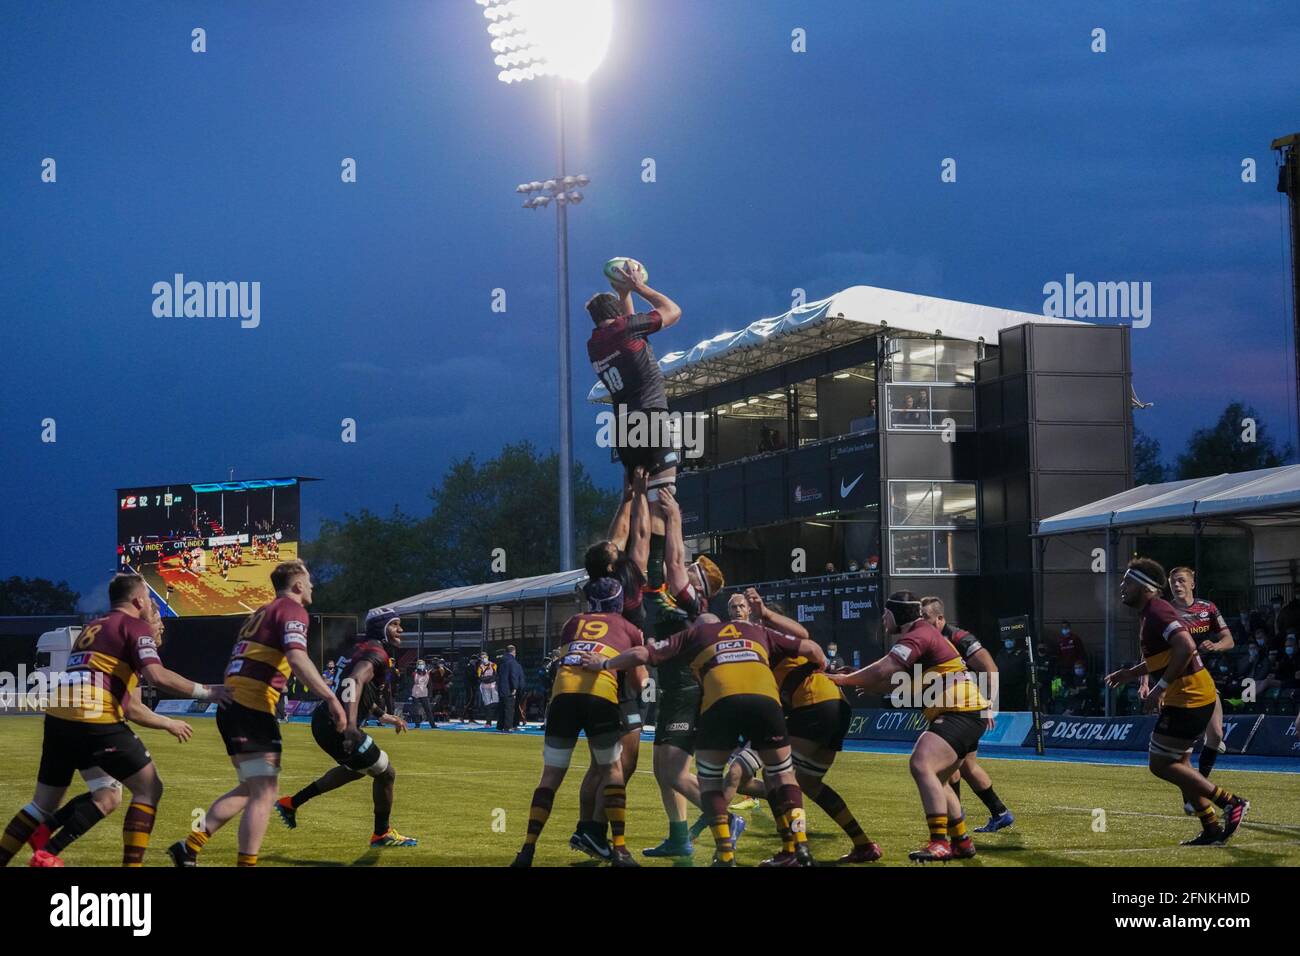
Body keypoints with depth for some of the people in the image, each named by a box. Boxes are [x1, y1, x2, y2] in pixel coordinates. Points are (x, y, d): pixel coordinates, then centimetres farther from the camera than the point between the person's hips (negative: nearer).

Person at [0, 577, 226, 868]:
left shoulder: (93, 628, 28)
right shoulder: (135, 627, 3)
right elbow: (157, 675, -13)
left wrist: (167, 724, 36)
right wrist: (206, 692, -4)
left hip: (57, 717, 8)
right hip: (95, 721, -8)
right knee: (149, 788, 4)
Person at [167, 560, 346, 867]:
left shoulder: (261, 612, 22)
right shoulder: (292, 610, -5)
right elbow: (297, 658, -22)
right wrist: (331, 698, -25)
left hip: (233, 704, 9)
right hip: (253, 709, -9)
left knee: (248, 789, 18)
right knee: (264, 794, -8)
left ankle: (189, 847, 16)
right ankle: (247, 862, -12)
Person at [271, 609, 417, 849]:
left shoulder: (366, 649, 16)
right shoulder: (376, 653, -15)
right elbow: (355, 681, -34)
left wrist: (385, 717, 37)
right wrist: (350, 725, -44)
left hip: (324, 721, 10)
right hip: (337, 727, -10)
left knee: (357, 767, 33)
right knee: (385, 773, 5)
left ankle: (291, 803, 35)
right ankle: (382, 834, 22)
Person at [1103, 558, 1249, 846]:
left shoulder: (1157, 612, -17)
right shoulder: (1149, 613, 15)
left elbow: (1186, 647, -31)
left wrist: (1160, 687, -28)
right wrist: (1130, 673, 19)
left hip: (1188, 698, -11)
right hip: (1189, 696, 11)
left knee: (1160, 764, -6)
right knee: (1178, 764, 15)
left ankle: (1230, 802, -6)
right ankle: (1212, 830, 16)